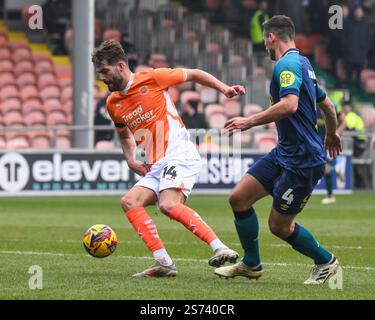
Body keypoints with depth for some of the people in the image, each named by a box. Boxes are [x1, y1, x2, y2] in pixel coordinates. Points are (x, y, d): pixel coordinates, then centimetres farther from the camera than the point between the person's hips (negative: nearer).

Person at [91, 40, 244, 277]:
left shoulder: (152, 78, -5)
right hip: (155, 167, 8)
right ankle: (164, 263, -14)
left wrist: (224, 88, -5)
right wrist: (131, 161, 14)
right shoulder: (113, 104, 14)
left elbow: (194, 75, 6)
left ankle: (221, 249, -34)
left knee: (168, 204, -29)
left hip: (180, 156, -8)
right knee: (129, 202, -10)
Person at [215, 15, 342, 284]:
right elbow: (327, 104, 26)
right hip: (284, 153, 10)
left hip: (303, 161, -10)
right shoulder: (303, 63, 14)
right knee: (239, 198, 5)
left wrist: (250, 121, -28)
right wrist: (332, 134, 43)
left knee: (279, 226, 1)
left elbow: (289, 105, -33)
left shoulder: (287, 64, -17)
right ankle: (251, 264, 18)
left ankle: (326, 261, 22)